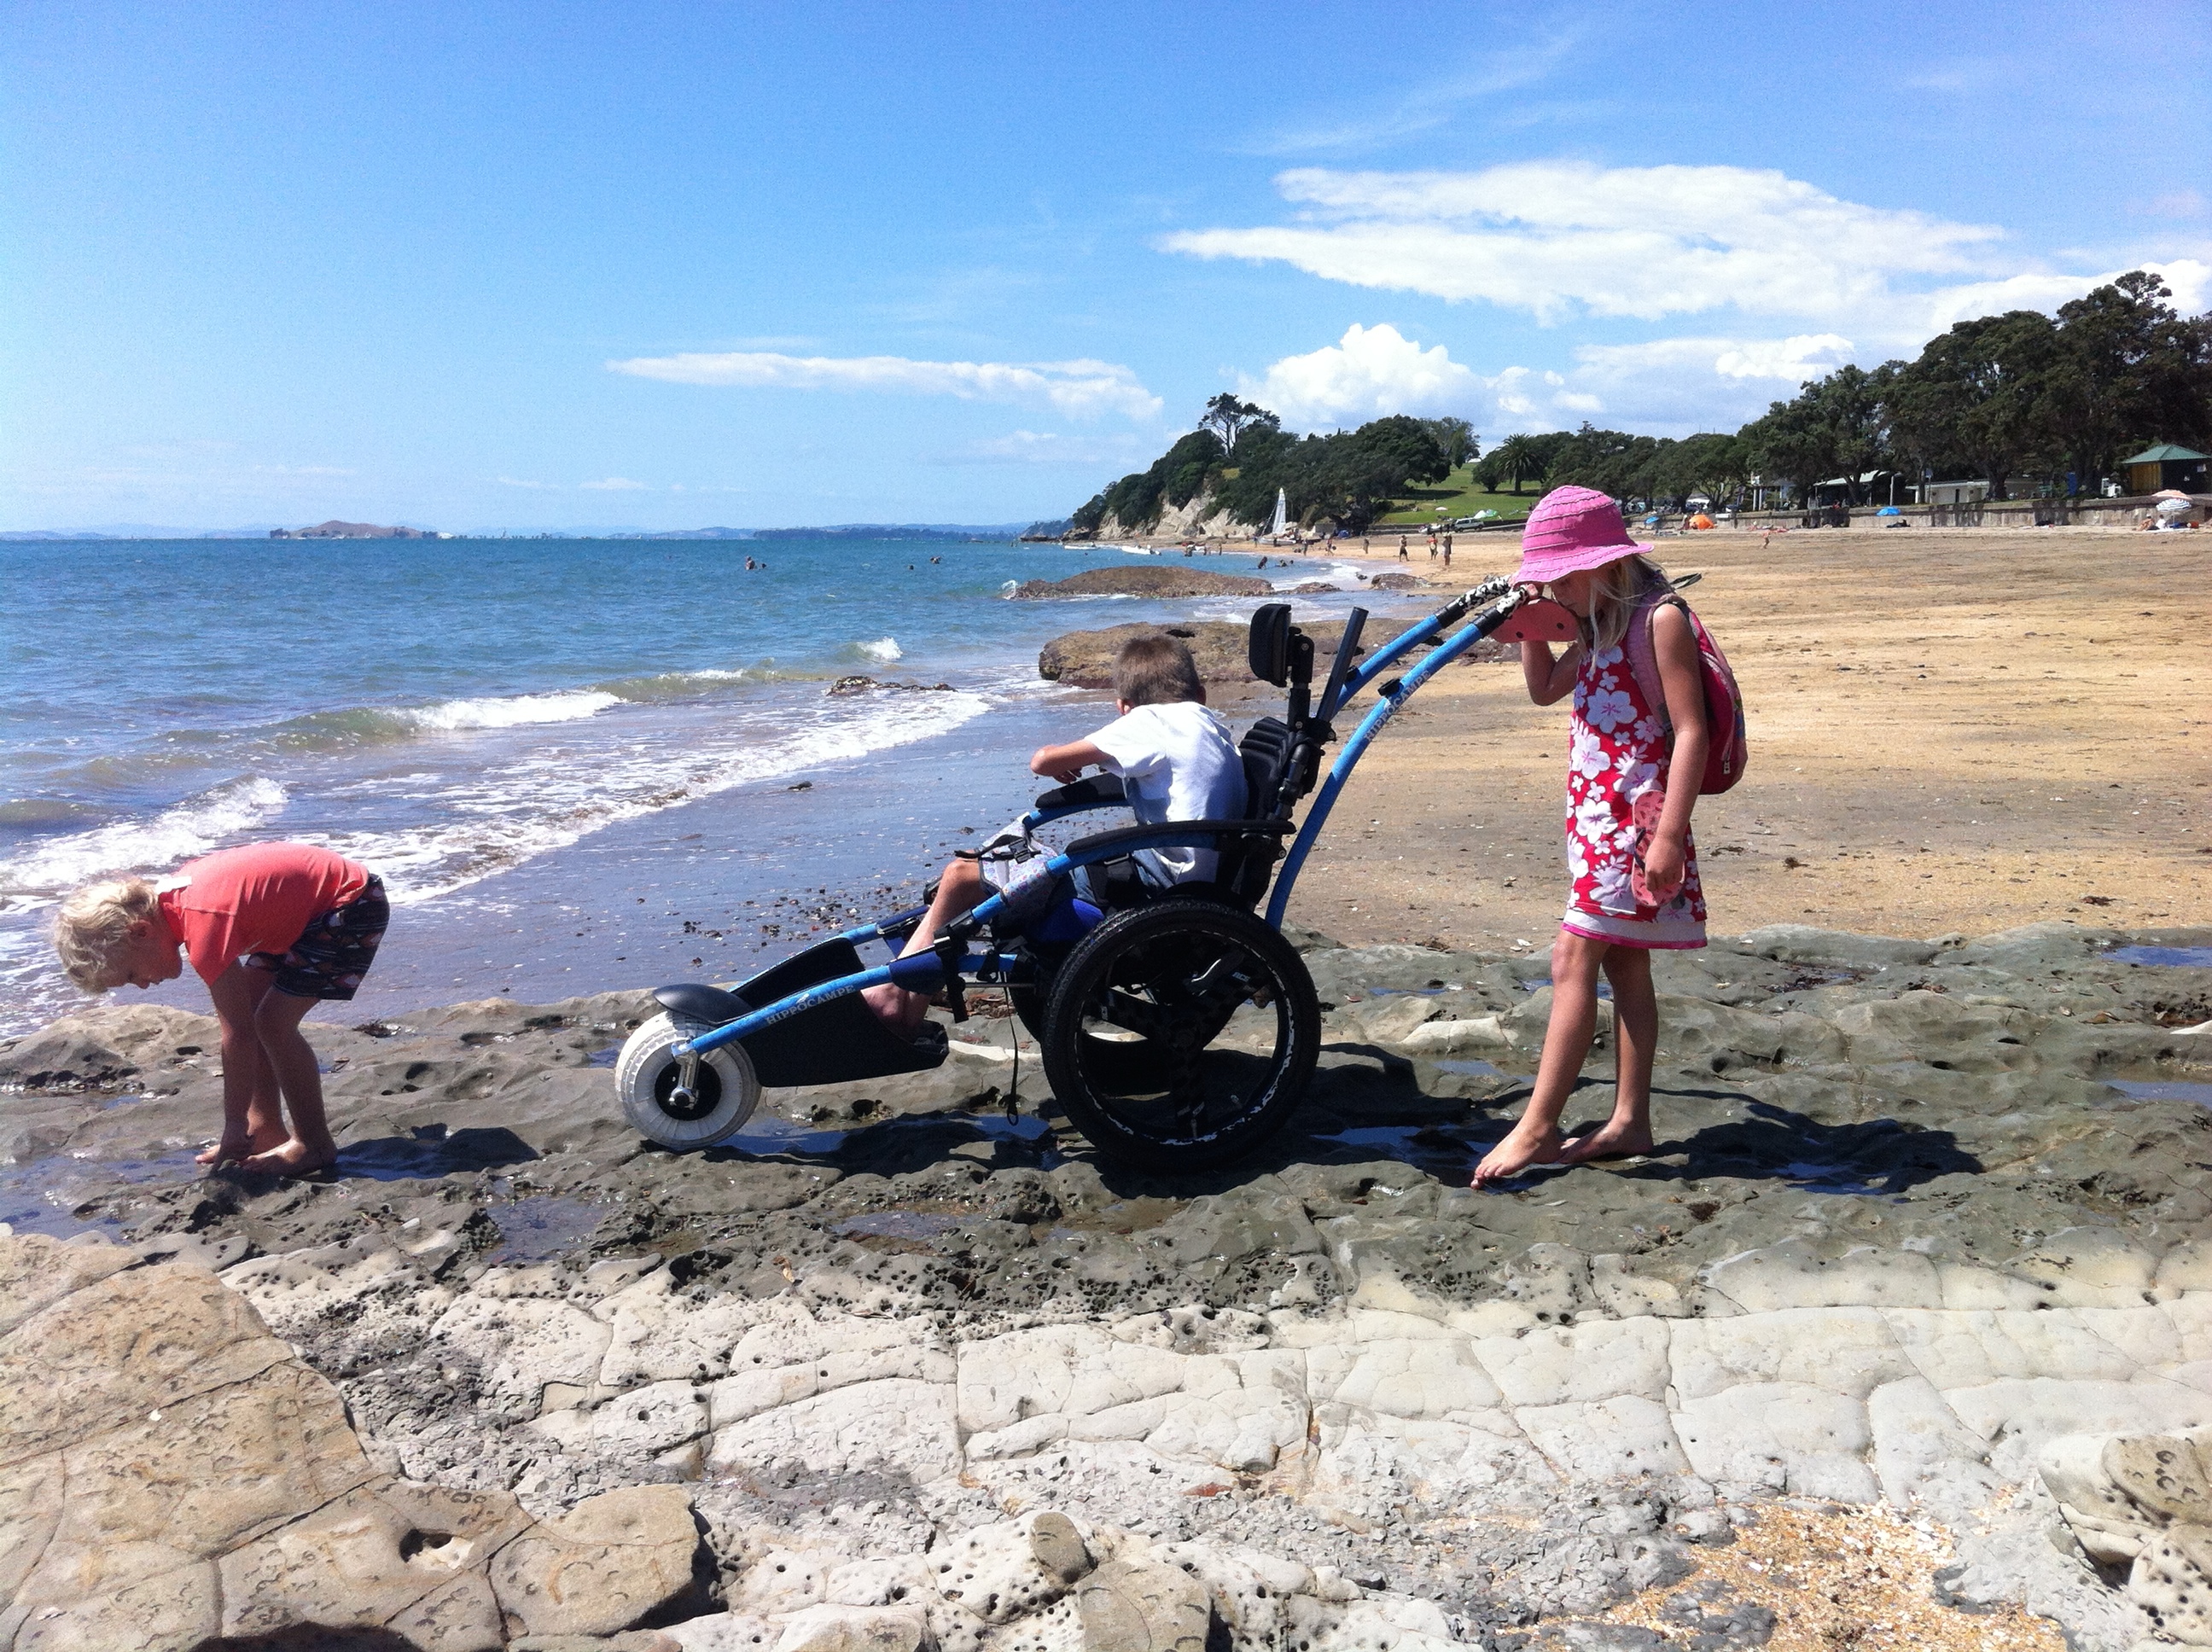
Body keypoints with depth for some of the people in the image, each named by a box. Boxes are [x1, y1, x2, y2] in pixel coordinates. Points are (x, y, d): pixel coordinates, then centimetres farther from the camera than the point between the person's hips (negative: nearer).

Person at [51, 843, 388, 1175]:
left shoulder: (203, 924, -27)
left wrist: (235, 1124, -16)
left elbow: (238, 1035, -24)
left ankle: (315, 1146, 0)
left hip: (354, 905, -10)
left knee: (274, 1022, -13)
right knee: (248, 1008, 8)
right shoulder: (171, 895, -1)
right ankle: (267, 1131, 16)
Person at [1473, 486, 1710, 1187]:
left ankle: (1537, 1128, -7)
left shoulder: (1660, 619, -13)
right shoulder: (1599, 628, 14)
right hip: (1595, 813, 9)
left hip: (1636, 815, -9)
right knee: (1624, 965, 11)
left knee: (1573, 957, -11)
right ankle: (1630, 1122, 17)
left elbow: (1691, 733, -17)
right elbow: (1544, 689, 27)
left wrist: (1667, 834, -23)